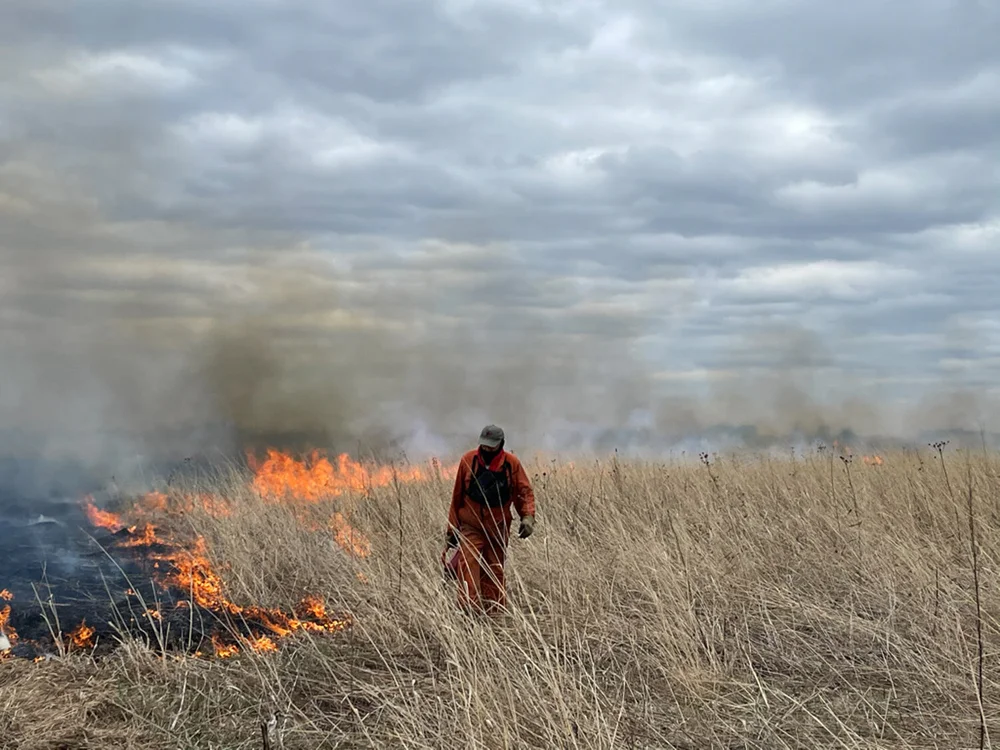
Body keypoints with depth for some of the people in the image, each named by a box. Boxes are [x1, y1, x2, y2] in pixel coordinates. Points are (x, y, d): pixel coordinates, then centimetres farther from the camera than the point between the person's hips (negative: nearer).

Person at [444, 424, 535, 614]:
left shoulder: (511, 463, -2)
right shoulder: (468, 460, -2)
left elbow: (525, 491, 0)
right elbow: (457, 496, 5)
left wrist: (528, 517, -18)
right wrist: (452, 529, 7)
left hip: (498, 528, 1)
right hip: (471, 526, -1)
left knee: (495, 570, 7)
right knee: (468, 563, -19)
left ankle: (495, 611, 17)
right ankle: (469, 608, -25)